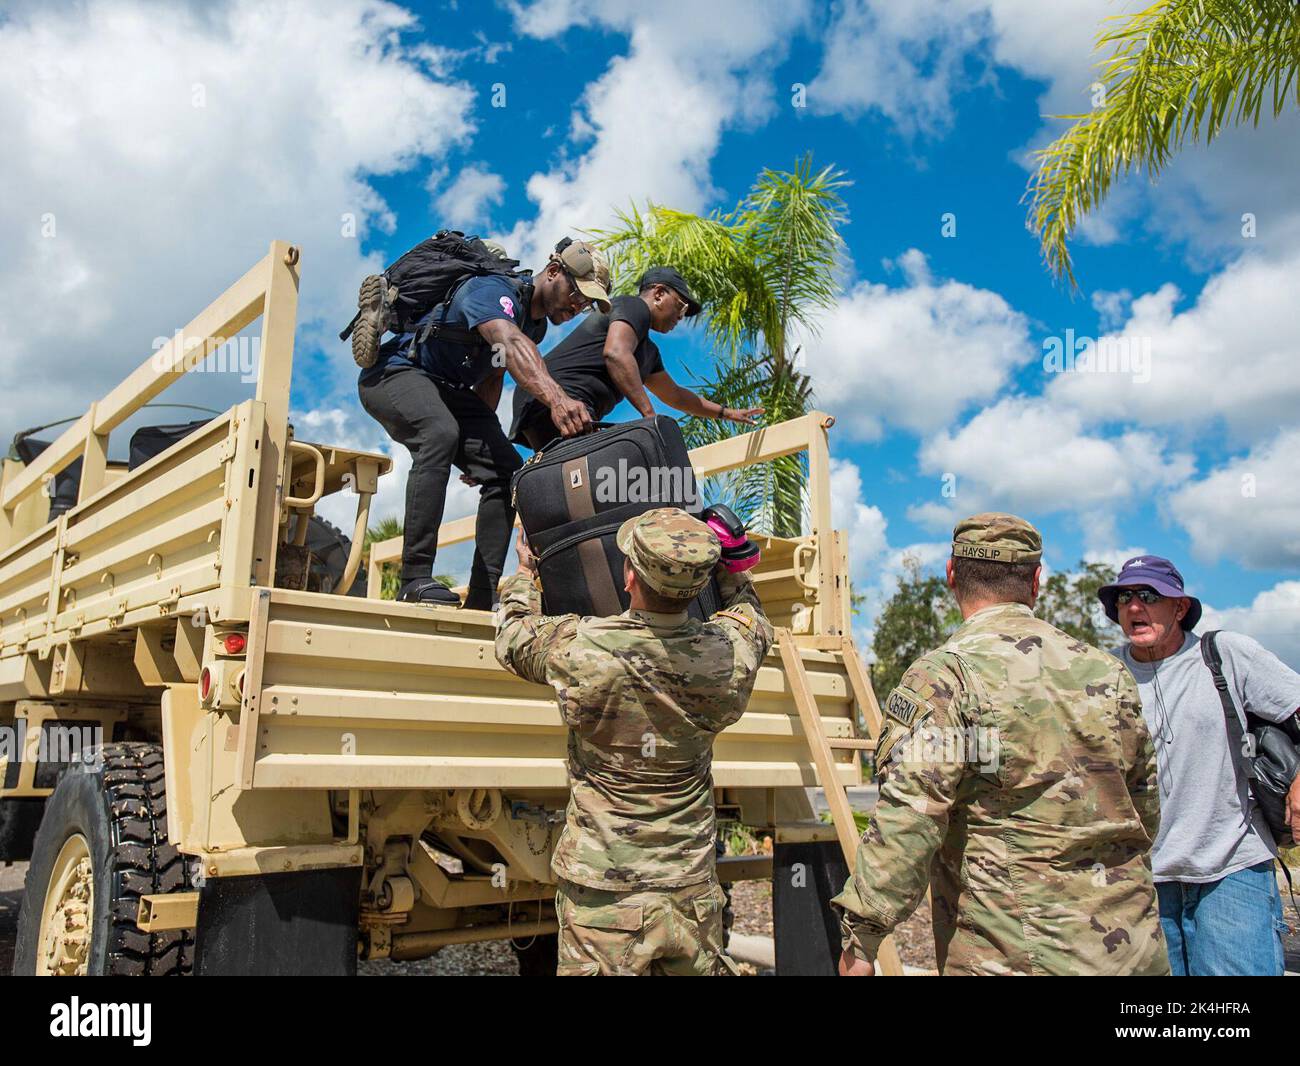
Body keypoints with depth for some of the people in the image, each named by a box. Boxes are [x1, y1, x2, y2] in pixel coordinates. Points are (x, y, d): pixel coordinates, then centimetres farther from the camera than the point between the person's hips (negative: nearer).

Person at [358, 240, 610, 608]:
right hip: (396, 373, -9)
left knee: (505, 470, -6)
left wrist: (482, 444, 6)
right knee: (440, 433, -38)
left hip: (449, 390, 9)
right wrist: (556, 398, -62)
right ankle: (415, 581, -37)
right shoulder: (495, 290, -23)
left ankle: (483, 596, -7)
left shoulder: (537, 323, 8)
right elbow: (511, 343, -45)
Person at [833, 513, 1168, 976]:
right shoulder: (1105, 670, 7)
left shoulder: (943, 676, -13)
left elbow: (908, 820, -19)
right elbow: (1145, 806, 16)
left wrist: (861, 936, -12)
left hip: (1011, 955, -6)